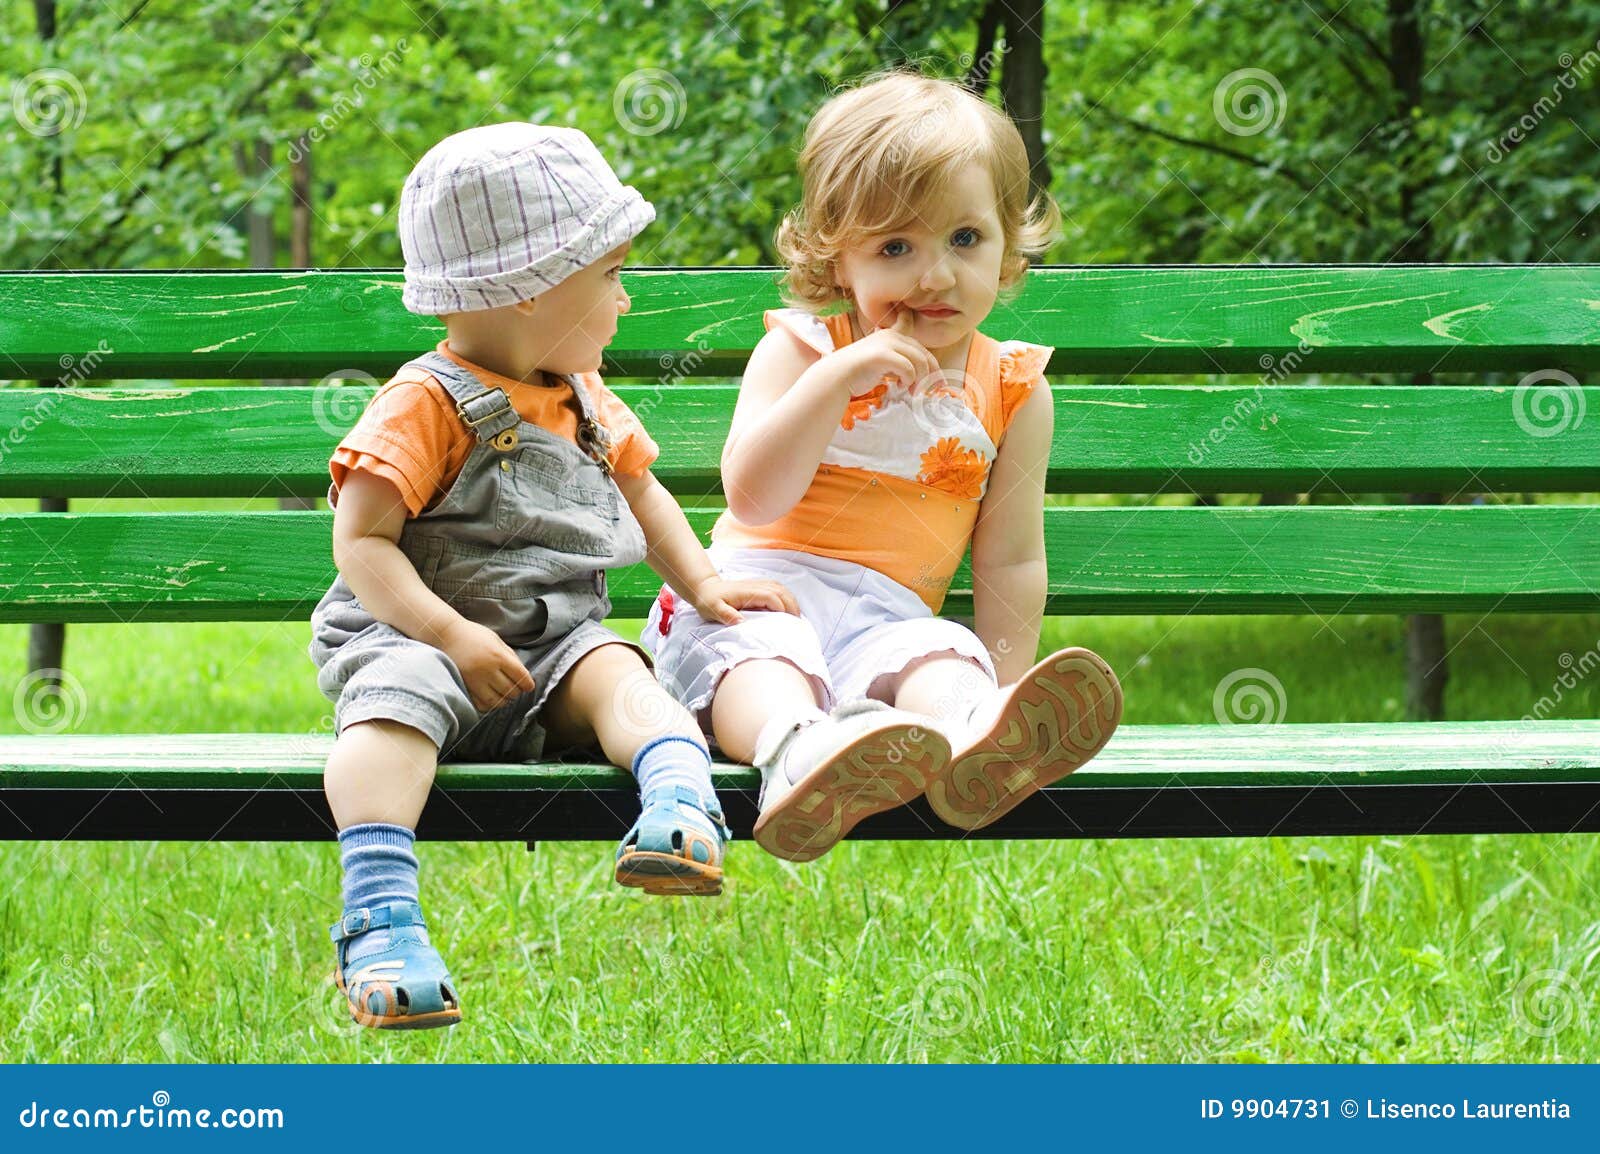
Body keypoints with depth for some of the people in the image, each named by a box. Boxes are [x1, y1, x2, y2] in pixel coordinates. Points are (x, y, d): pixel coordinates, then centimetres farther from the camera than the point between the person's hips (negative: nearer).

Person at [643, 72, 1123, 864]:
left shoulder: (1012, 389, 13)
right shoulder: (801, 351, 8)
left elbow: (1010, 559, 14)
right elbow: (753, 499, -6)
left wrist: (1001, 682, 4)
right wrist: (839, 377, -13)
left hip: (891, 609, 1)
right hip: (760, 585, -1)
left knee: (939, 654, -35)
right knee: (760, 650, -37)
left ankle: (976, 741, -70)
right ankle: (798, 749, -70)